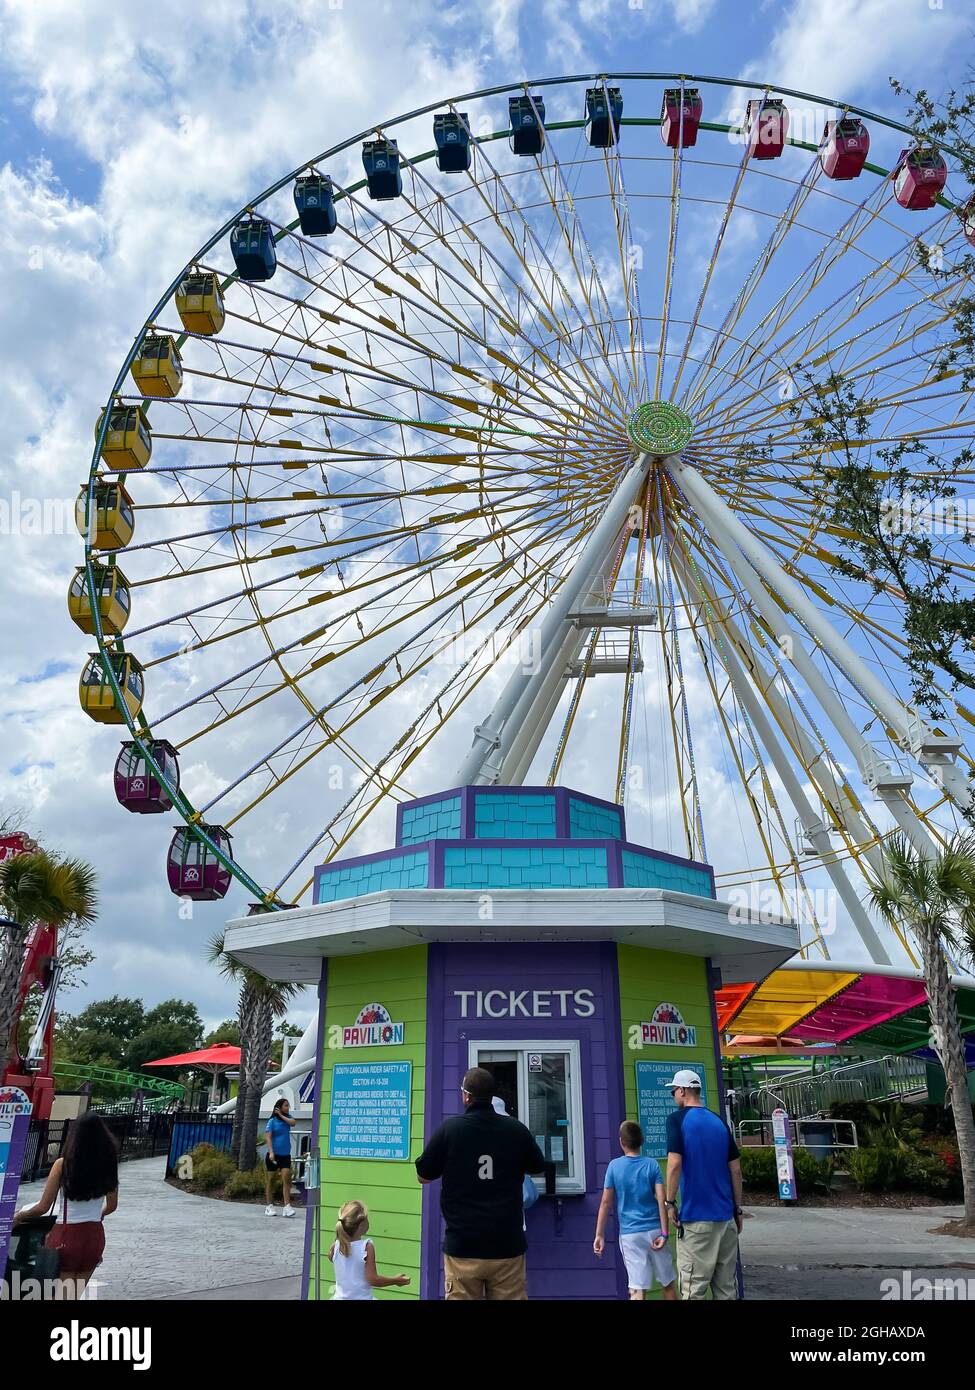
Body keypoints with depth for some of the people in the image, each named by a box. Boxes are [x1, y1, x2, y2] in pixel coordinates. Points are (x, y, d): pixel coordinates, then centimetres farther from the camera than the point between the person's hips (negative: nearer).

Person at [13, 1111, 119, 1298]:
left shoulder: (63, 1164, -12)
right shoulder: (108, 1166, -2)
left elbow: (43, 1207, -8)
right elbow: (111, 1206, 8)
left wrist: (19, 1216, 11)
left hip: (67, 1235, -4)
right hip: (95, 1236, 4)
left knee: (61, 1295, 7)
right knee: (75, 1295, 19)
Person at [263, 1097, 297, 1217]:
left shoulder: (287, 1118, 10)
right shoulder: (272, 1121, -5)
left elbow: (293, 1122, -11)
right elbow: (268, 1137, -11)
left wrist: (281, 1115, -7)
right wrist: (271, 1152, -20)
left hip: (285, 1155, 4)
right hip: (274, 1155, -4)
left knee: (286, 1179, -8)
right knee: (269, 1180, 6)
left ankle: (287, 1206, -10)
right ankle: (269, 1206, 16)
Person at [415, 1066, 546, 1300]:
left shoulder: (449, 1128, -8)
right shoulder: (516, 1129, -3)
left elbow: (423, 1176, 3)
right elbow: (538, 1167, 15)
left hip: (463, 1244, -1)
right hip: (507, 1244, 2)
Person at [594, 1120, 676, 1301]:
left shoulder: (614, 1166, -1)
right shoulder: (652, 1164, -1)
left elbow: (606, 1203, -1)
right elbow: (661, 1200, -7)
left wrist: (599, 1235, 4)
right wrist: (664, 1233, -6)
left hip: (629, 1234, -1)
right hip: (654, 1231, 1)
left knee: (637, 1289, -2)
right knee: (668, 1283, 17)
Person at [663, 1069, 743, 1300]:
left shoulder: (677, 1118, -7)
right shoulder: (719, 1122, 9)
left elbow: (674, 1163, -16)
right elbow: (736, 1169, 10)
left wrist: (670, 1202, -6)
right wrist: (737, 1208, 18)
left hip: (696, 1217, -6)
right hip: (726, 1215, 6)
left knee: (694, 1288, -1)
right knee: (726, 1287, 13)